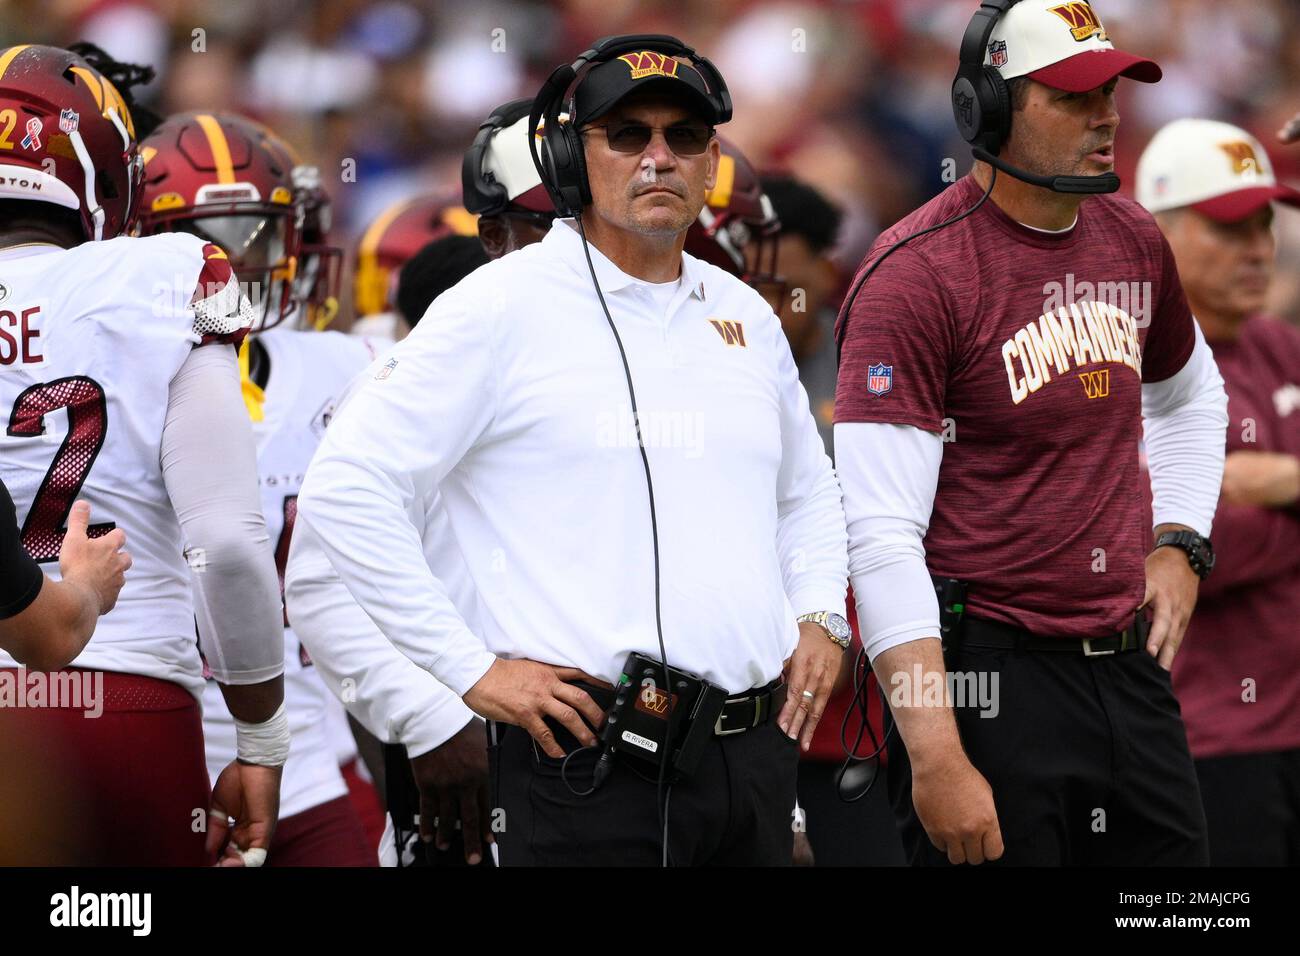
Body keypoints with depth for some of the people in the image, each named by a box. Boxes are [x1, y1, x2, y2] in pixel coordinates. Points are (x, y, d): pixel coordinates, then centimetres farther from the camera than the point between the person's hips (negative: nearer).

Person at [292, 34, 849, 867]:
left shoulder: (745, 317, 15)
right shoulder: (505, 306, -5)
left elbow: (807, 491, 33)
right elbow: (345, 489, -10)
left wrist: (818, 617, 14)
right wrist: (472, 667, -11)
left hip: (758, 753, 6)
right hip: (591, 758, -6)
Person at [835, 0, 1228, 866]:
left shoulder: (1134, 242, 9)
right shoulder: (919, 274, -13)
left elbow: (1189, 396, 32)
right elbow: (882, 538, -19)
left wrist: (1180, 547, 15)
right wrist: (936, 760, -24)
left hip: (1128, 661, 7)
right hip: (989, 680, -7)